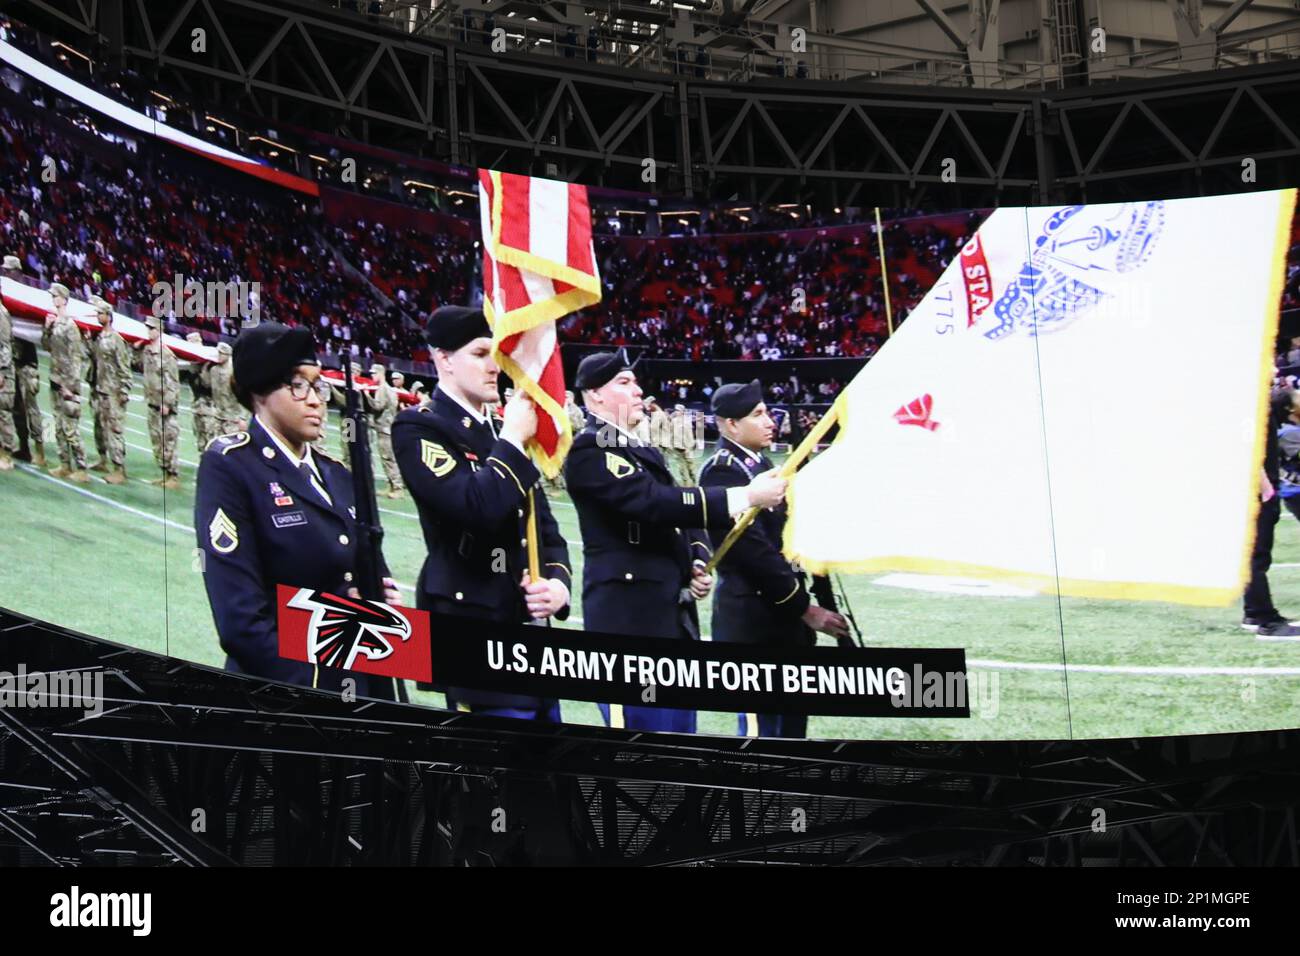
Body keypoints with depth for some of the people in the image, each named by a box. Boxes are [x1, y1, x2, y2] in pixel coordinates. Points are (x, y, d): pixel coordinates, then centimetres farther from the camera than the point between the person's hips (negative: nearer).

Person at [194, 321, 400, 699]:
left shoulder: (337, 476, 14)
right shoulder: (228, 466, -7)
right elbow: (241, 615, -15)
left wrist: (381, 598, -2)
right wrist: (305, 694, -19)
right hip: (282, 695, -7)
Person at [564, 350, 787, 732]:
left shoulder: (642, 450, 18)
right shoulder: (589, 449, -12)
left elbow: (679, 512, 23)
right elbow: (655, 503, -23)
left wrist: (699, 562, 1)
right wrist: (746, 496, -23)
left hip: (673, 617, 10)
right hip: (631, 619, -10)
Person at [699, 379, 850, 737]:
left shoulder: (759, 464, 14)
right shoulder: (723, 471, -16)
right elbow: (754, 551, -21)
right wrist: (805, 609, -17)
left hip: (785, 617, 9)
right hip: (754, 622, -9)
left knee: (791, 723, 13)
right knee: (762, 727, -4)